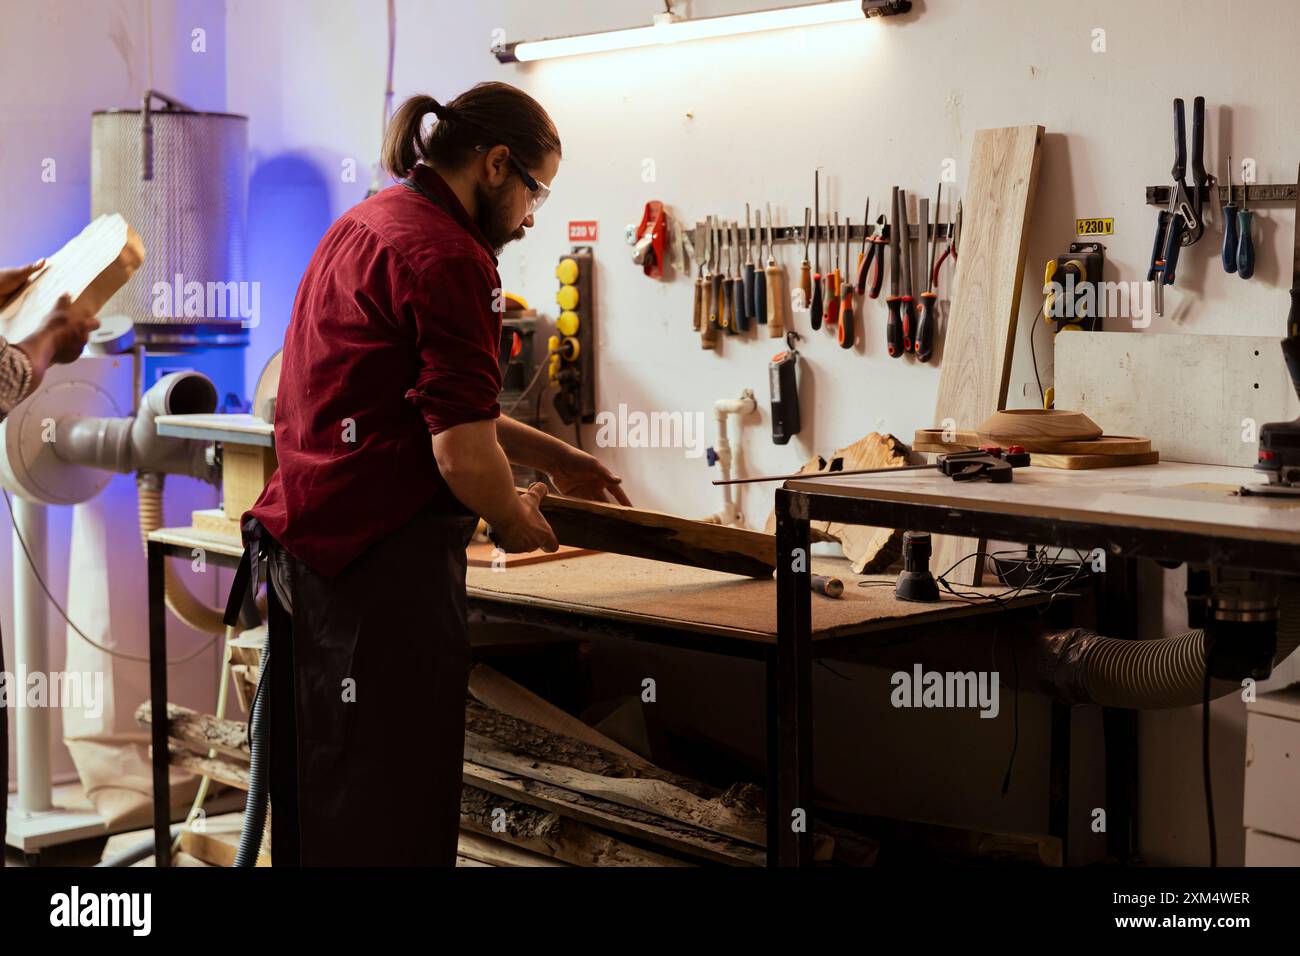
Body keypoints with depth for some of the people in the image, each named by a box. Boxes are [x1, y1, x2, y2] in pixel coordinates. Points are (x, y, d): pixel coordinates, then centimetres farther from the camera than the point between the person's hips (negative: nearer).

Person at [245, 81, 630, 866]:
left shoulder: (368, 223, 15)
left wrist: (553, 456, 25)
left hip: (303, 540, 10)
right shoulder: (448, 257, -15)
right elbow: (462, 452, -20)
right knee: (391, 820, -2)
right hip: (383, 561, -10)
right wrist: (515, 520, 0)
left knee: (316, 793, 17)